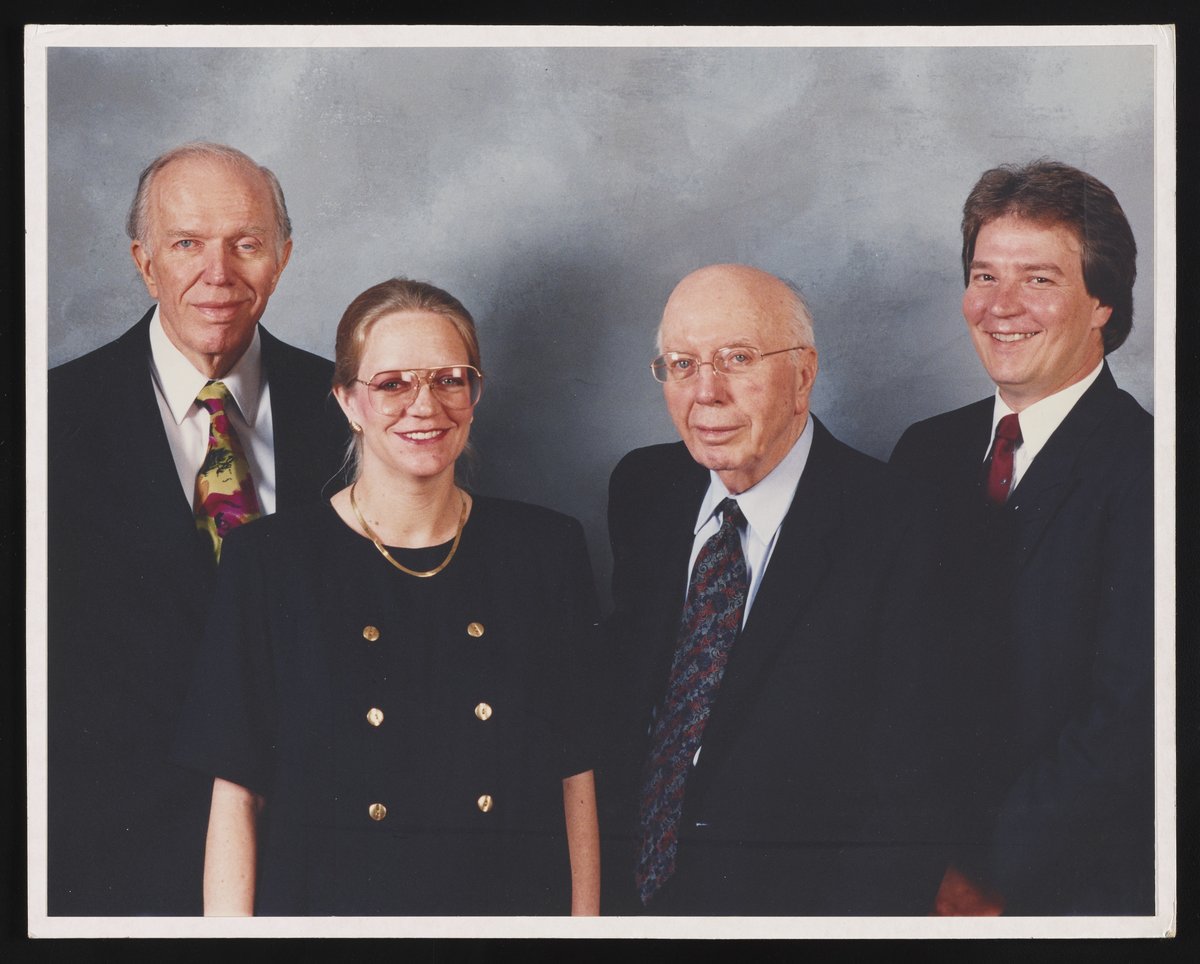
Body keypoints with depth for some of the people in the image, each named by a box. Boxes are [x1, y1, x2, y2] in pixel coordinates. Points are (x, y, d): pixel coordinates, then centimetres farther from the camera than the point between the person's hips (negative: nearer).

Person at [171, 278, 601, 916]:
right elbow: (236, 793, -7)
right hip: (330, 905, -1)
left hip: (516, 909, 2)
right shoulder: (270, 560, -6)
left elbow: (575, 773, 1)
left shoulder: (547, 551, 0)